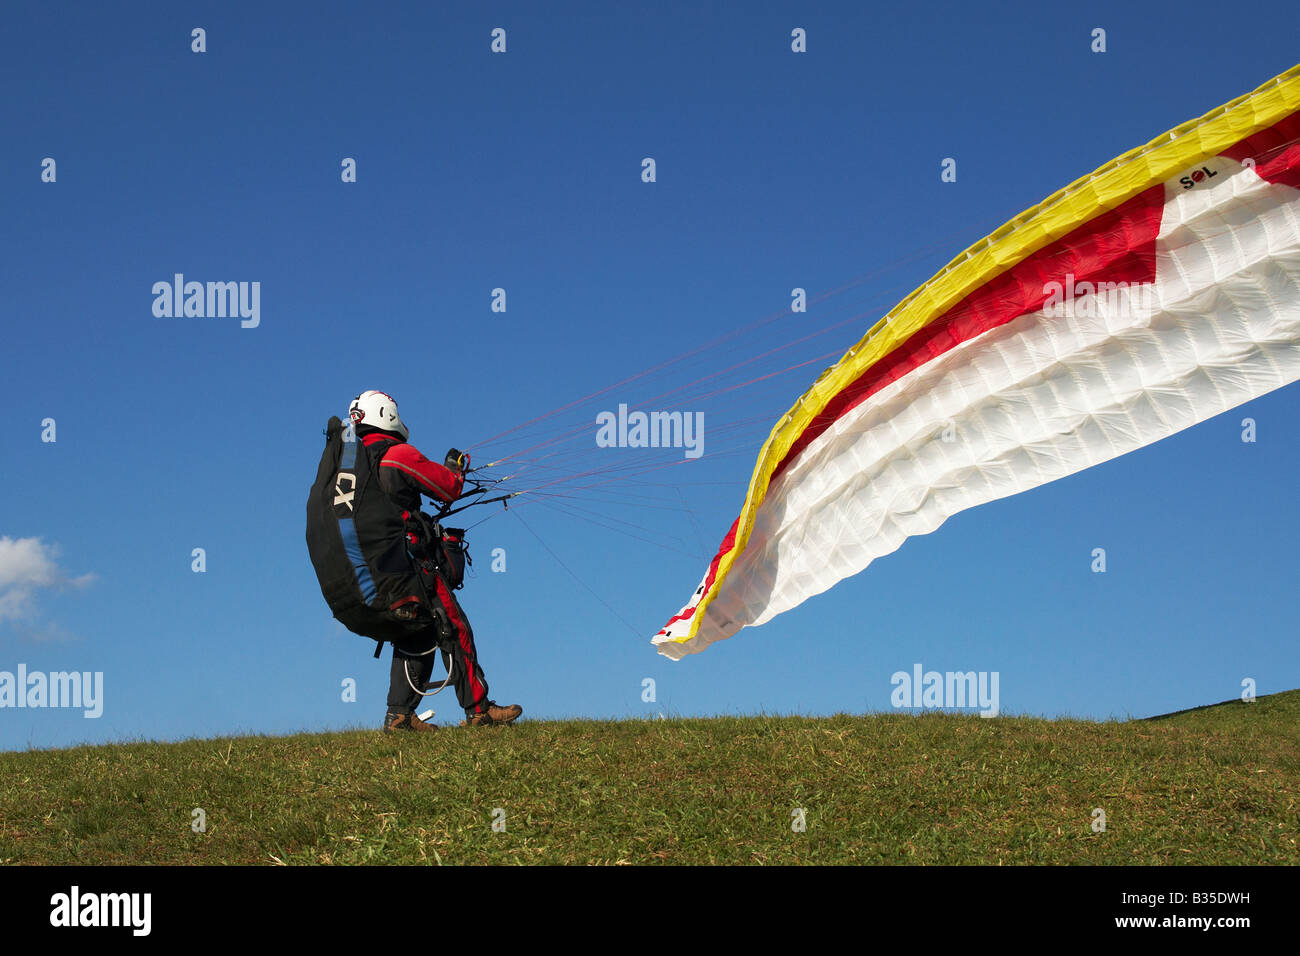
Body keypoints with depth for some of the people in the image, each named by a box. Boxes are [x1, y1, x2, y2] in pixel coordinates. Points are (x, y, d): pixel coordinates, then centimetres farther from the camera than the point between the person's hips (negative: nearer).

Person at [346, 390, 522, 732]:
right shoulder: (400, 455, -12)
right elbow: (449, 490, -4)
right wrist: (454, 466, 17)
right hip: (413, 564, -8)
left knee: (414, 640, 16)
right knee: (454, 633, -1)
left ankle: (399, 715, 12)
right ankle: (478, 710, 1)